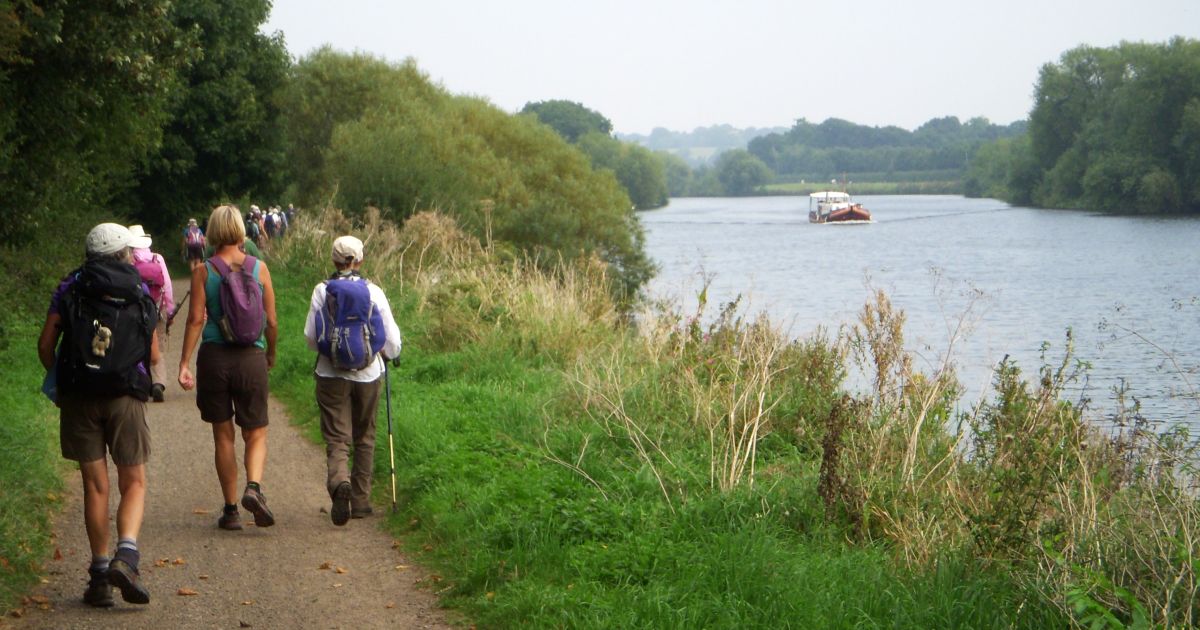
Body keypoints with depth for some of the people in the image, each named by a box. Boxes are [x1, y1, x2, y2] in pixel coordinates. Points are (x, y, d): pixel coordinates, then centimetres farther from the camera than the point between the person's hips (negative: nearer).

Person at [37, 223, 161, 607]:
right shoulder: (140, 295, 7)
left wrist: (59, 379, 18)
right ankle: (126, 555, -17)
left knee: (95, 486, 6)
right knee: (133, 484, 7)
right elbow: (153, 356, 8)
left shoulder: (70, 289, 7)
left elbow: (46, 344, 2)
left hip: (79, 398, 1)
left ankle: (100, 573, 4)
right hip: (126, 397, -1)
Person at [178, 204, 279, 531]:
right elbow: (271, 321, 2)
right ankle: (254, 486, -18)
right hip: (251, 357, 0)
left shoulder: (203, 271, -2)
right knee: (256, 433, 9)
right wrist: (271, 353, 18)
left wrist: (184, 363, -5)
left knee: (223, 436, 9)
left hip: (214, 357, 0)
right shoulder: (259, 268, 0)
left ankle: (230, 509, 12)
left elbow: (196, 319, -8)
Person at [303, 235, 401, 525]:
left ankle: (338, 481, -29)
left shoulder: (322, 291, -5)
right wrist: (387, 354, 22)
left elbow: (310, 337, -3)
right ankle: (360, 500, 18)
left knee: (336, 437, 0)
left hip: (331, 374, -1)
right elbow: (392, 339, -1)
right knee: (364, 438, 15)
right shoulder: (373, 292, -5)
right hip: (368, 374, 1)